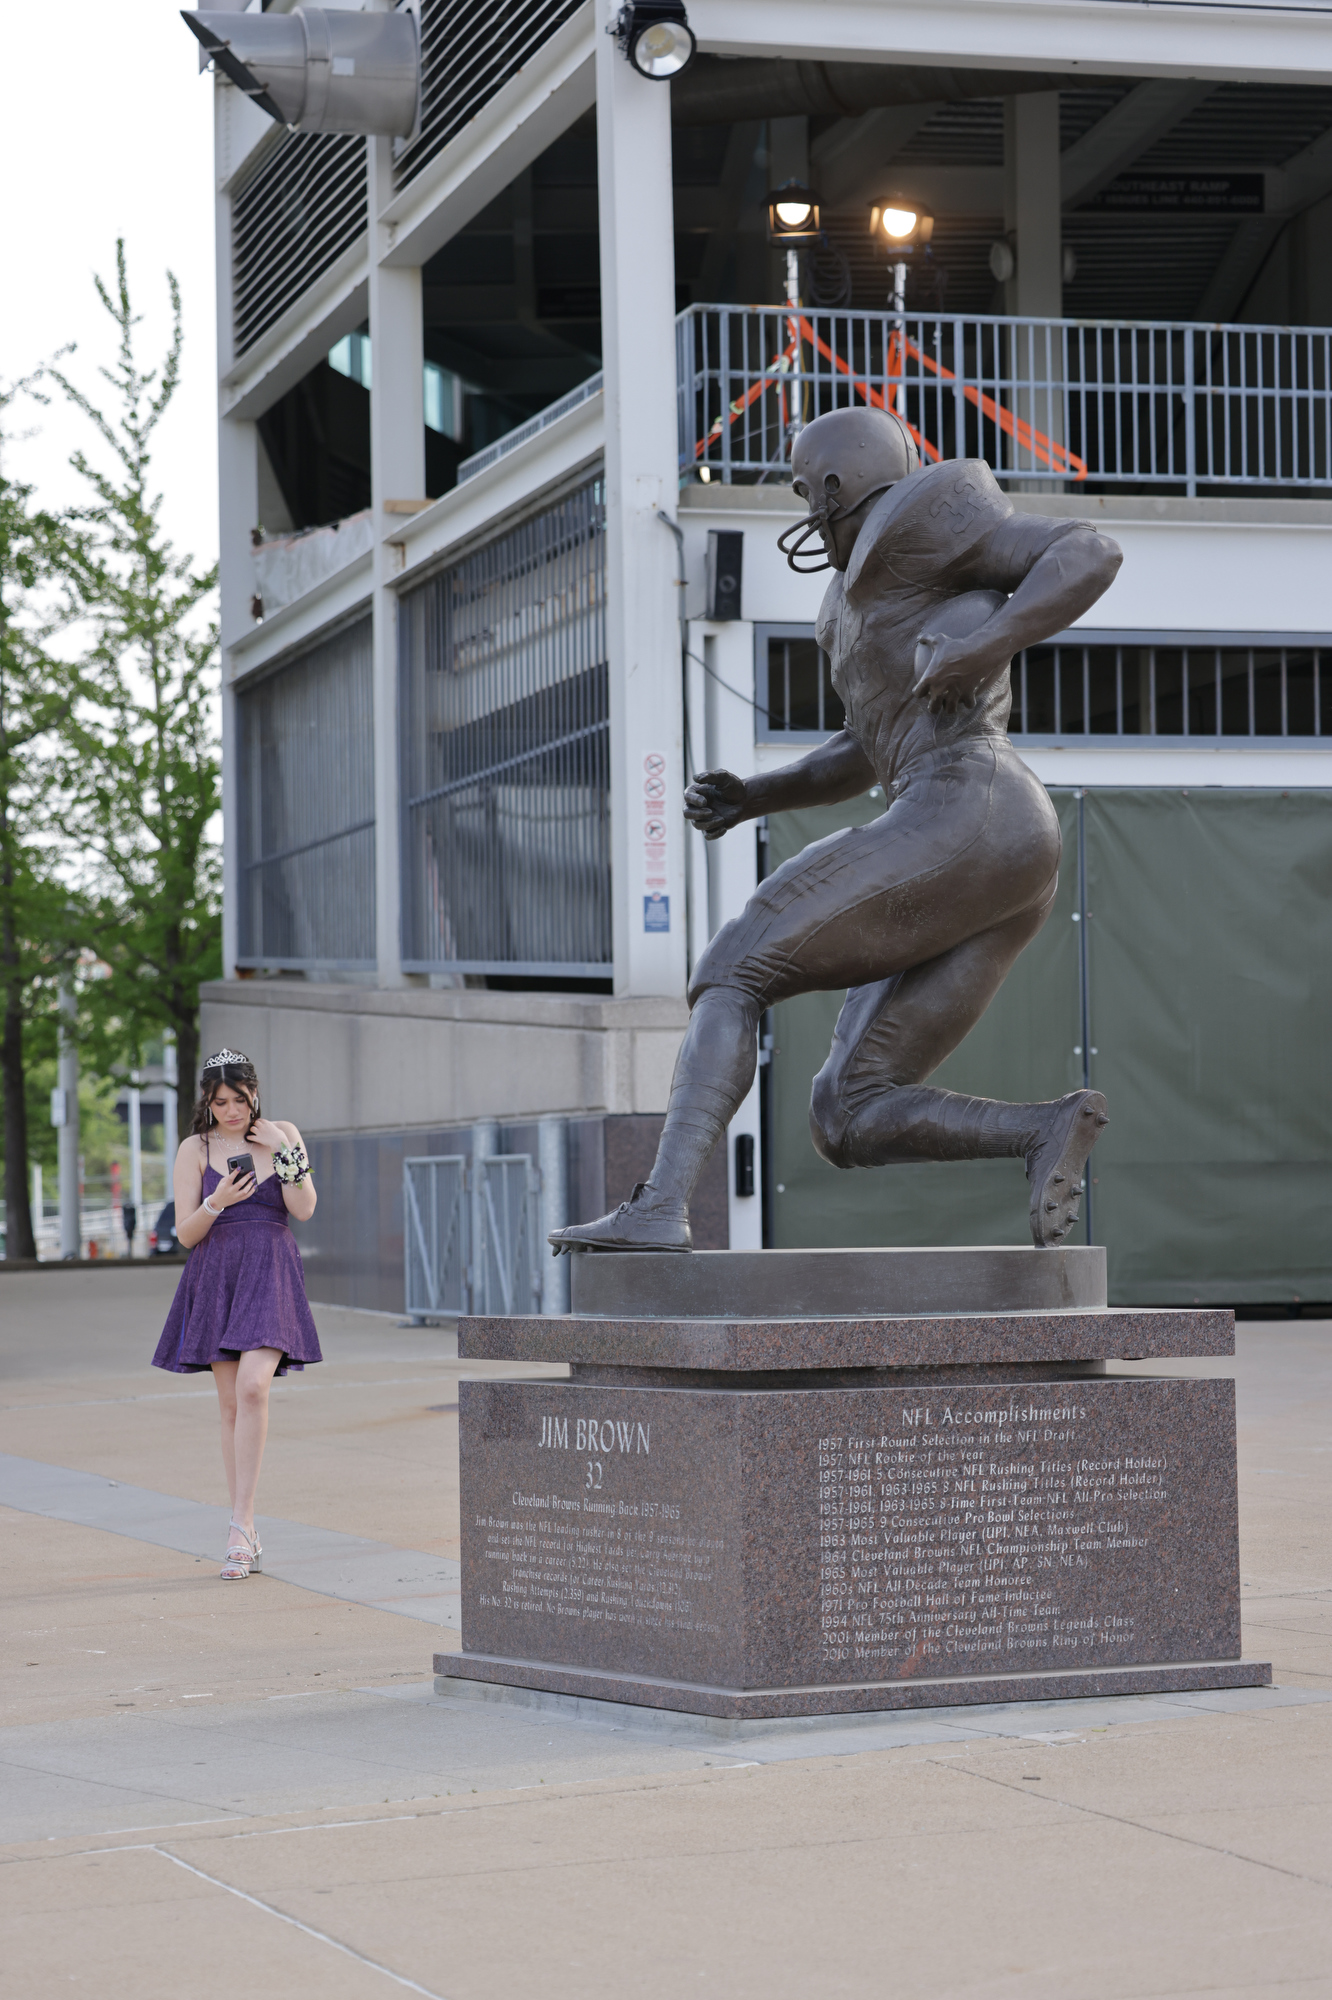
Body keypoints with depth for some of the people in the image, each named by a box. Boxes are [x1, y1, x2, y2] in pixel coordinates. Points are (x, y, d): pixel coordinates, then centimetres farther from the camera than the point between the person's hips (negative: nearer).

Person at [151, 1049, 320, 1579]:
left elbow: (304, 1210, -2)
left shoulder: (282, 1134, 6)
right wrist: (216, 1203, -19)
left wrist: (282, 1149, -9)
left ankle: (239, 1525, -19)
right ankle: (246, 1538, 10)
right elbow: (186, 1234, 0)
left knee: (252, 1388, -20)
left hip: (271, 1277, -1)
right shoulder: (195, 1149, 3)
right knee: (231, 1404, 3)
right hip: (216, 1278, 1)